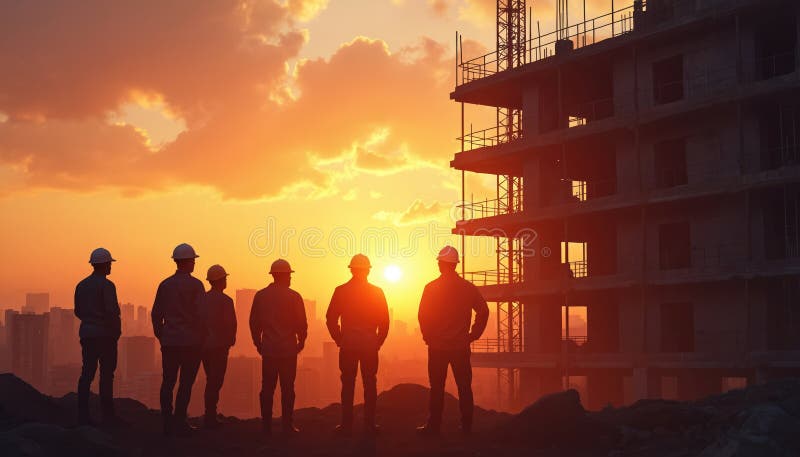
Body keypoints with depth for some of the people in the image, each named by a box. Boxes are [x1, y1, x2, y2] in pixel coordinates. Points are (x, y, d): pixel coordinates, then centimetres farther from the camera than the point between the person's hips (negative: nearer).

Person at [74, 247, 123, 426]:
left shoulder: (81, 285, 10)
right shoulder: (106, 285, -12)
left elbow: (78, 311, 14)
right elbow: (112, 312, -18)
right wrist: (116, 331, -5)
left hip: (86, 333, 7)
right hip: (105, 334, -6)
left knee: (87, 373, 6)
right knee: (106, 374, -1)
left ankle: (83, 415, 3)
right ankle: (107, 415, 1)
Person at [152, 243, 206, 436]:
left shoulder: (165, 285, 8)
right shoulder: (195, 285, -7)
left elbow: (156, 313, 10)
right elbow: (200, 314, -11)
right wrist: (201, 338, 1)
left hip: (169, 341, 5)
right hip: (191, 341, -5)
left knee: (168, 382, 8)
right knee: (186, 383, -1)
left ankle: (167, 422, 9)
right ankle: (179, 422, -3)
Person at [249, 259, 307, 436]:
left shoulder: (260, 296, 4)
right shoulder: (293, 297, -6)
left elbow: (254, 322, 8)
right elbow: (301, 323, -4)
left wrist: (258, 343, 18)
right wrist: (301, 341, 12)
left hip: (268, 349, 3)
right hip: (288, 349, -3)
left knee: (267, 388, 6)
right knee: (287, 388, 1)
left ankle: (266, 425, 6)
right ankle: (287, 425, 1)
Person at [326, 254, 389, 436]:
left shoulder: (341, 291, -1)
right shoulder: (377, 292, 0)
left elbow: (331, 318, -1)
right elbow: (384, 321, 0)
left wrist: (339, 339, 9)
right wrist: (378, 342, 10)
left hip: (347, 344, 0)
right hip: (370, 343, 0)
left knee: (348, 384, 3)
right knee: (370, 384, 5)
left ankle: (346, 424, 4)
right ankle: (369, 424, 6)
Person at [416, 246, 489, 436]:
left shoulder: (431, 288, -6)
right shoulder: (468, 287, 2)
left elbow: (423, 315, -7)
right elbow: (483, 311, 1)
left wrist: (428, 337, 6)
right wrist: (473, 334, 8)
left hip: (437, 346, -2)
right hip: (461, 346, 2)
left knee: (437, 387, 3)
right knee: (464, 387, 8)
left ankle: (434, 425, 5)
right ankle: (466, 426, 9)